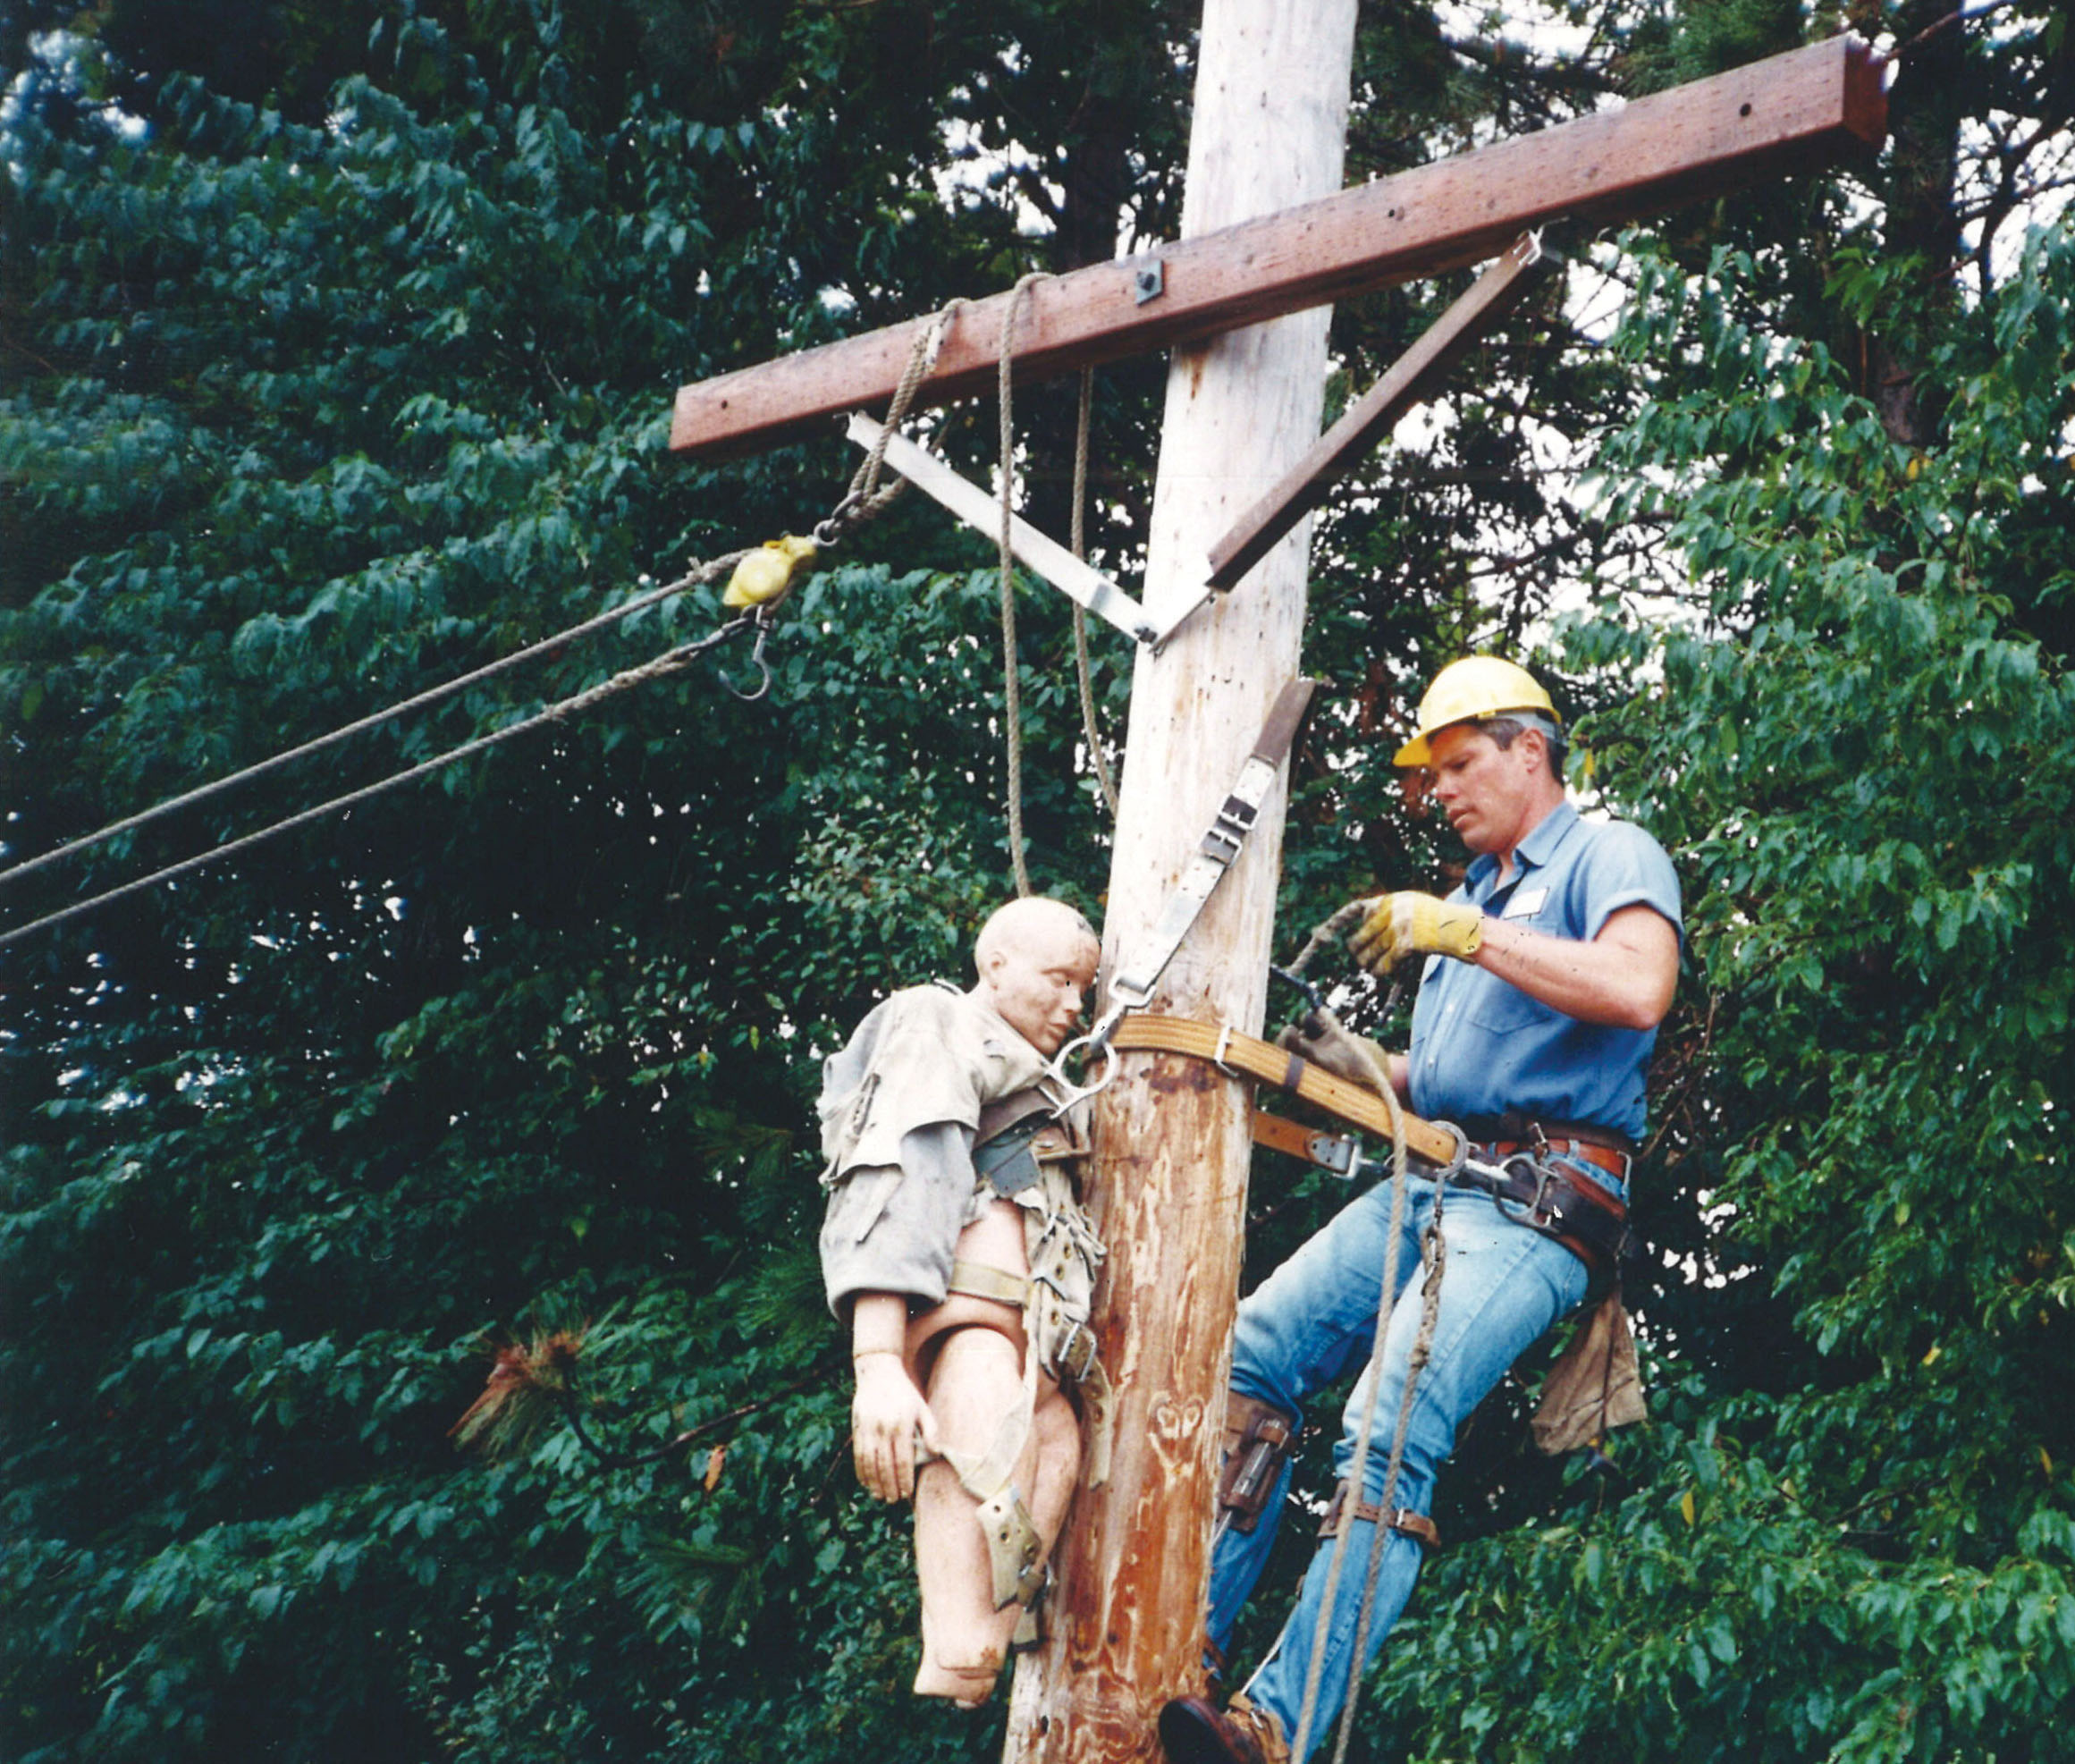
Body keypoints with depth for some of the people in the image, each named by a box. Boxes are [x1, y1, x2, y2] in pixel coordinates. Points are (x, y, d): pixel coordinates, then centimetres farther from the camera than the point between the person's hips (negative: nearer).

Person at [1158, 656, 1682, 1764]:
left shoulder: (1610, 855, 3)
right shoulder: (1476, 893, 29)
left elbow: (1638, 990, -19)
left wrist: (1468, 934, -19)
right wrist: (1364, 1068, 12)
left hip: (1539, 1202, -8)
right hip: (1426, 1180, 8)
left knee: (1389, 1430, -24)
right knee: (1252, 1352, -10)